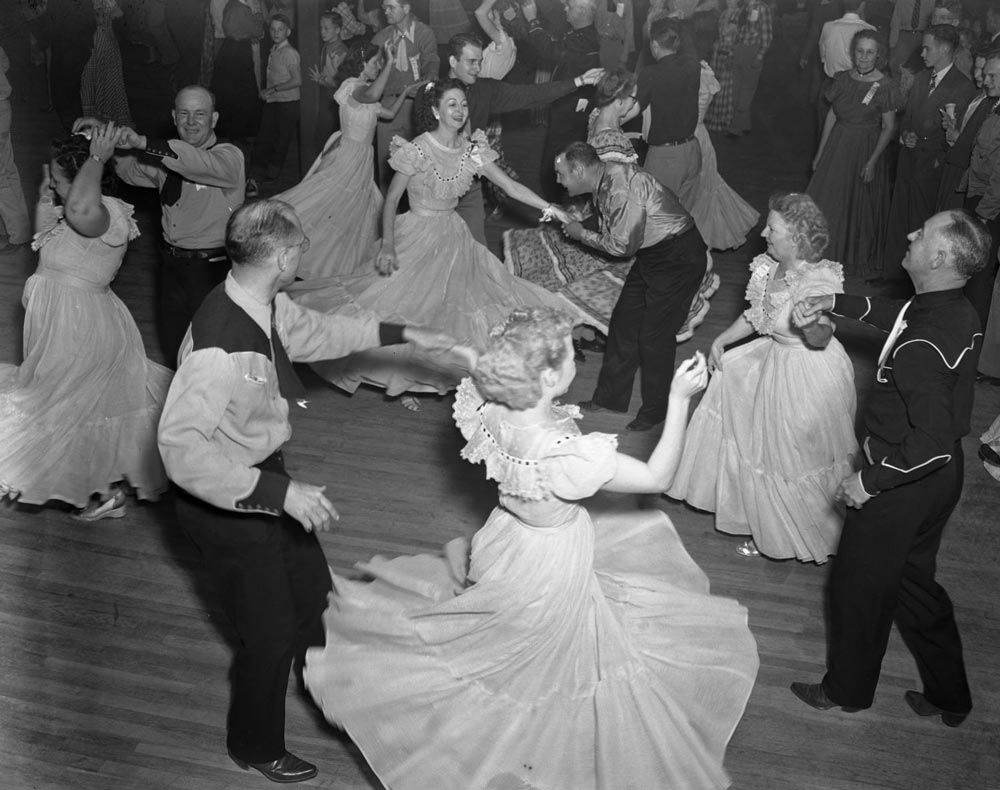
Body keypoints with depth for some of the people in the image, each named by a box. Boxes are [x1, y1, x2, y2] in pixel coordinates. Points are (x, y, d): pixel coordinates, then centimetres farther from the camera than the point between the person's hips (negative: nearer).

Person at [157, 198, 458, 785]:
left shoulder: (267, 305, -10)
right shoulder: (220, 346, -37)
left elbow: (317, 332, 12)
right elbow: (181, 450, -37)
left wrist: (402, 334, 14)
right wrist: (281, 492, -39)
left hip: (266, 475, 8)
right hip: (227, 501, -8)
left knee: (311, 586, 26)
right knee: (271, 630, 10)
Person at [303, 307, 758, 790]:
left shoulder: (491, 410, -21)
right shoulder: (565, 453, -40)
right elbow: (656, 477, -28)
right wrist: (679, 400, -25)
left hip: (510, 541, 6)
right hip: (554, 565, -6)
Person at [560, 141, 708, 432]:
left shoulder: (622, 187, -28)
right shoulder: (604, 179, 1)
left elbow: (622, 246, -21)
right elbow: (608, 227, 12)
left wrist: (582, 234, -8)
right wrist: (565, 214, 1)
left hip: (679, 258, -10)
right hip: (651, 253, 10)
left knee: (654, 334, -3)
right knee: (623, 320, 13)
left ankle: (655, 410, 15)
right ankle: (609, 396, 27)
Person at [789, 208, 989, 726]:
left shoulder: (920, 348, -33)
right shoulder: (958, 313, -4)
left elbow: (932, 441, -36)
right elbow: (895, 314, 18)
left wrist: (870, 480, -24)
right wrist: (833, 303, 10)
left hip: (904, 485, -9)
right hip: (942, 476, 9)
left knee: (859, 587, 14)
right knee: (914, 581, 25)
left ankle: (847, 690, 36)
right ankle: (949, 697, 38)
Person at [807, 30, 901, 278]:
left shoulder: (884, 86, -14)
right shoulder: (842, 79, -1)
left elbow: (889, 127, -10)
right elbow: (832, 116, 6)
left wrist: (872, 161, -17)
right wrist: (820, 153, 7)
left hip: (866, 151, -4)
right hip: (837, 148, 4)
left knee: (860, 208, 10)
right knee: (827, 203, 9)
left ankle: (858, 261, 29)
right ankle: (827, 255, 27)